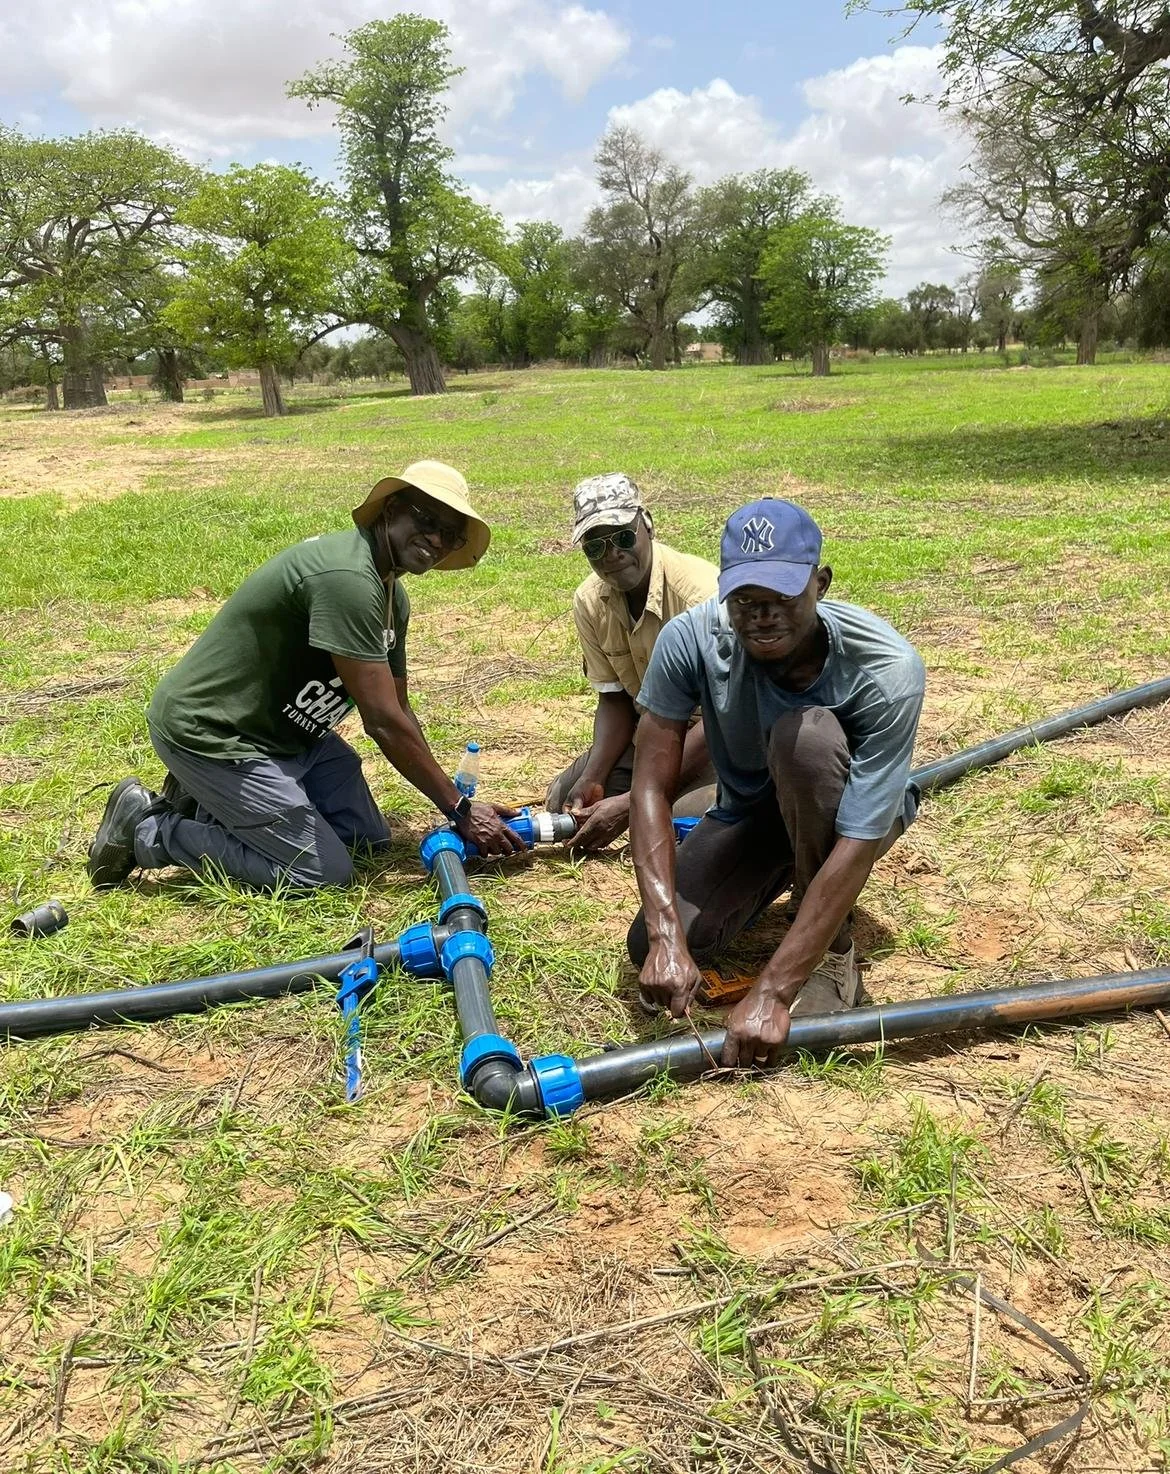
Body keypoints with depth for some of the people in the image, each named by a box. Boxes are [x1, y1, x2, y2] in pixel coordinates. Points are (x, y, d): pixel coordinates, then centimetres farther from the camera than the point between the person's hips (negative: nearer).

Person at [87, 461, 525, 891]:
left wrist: (451, 802, 3)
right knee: (322, 871, -9)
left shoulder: (391, 595, 5)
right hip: (207, 732, -10)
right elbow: (384, 722, -27)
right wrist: (460, 810, -18)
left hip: (283, 729, 10)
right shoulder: (346, 576, -28)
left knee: (369, 839, 10)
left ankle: (209, 802, 18)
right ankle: (147, 828, 1)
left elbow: (396, 710, 10)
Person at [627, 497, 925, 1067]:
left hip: (845, 806, -3)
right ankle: (778, 875, 14)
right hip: (747, 809, 3)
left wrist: (770, 993, -41)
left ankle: (832, 951, -17)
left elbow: (858, 845, -38)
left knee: (803, 733, -38)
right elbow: (652, 785, -25)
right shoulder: (690, 640, -27)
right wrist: (665, 936, -37)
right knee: (650, 947, -18)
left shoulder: (887, 669, -35)